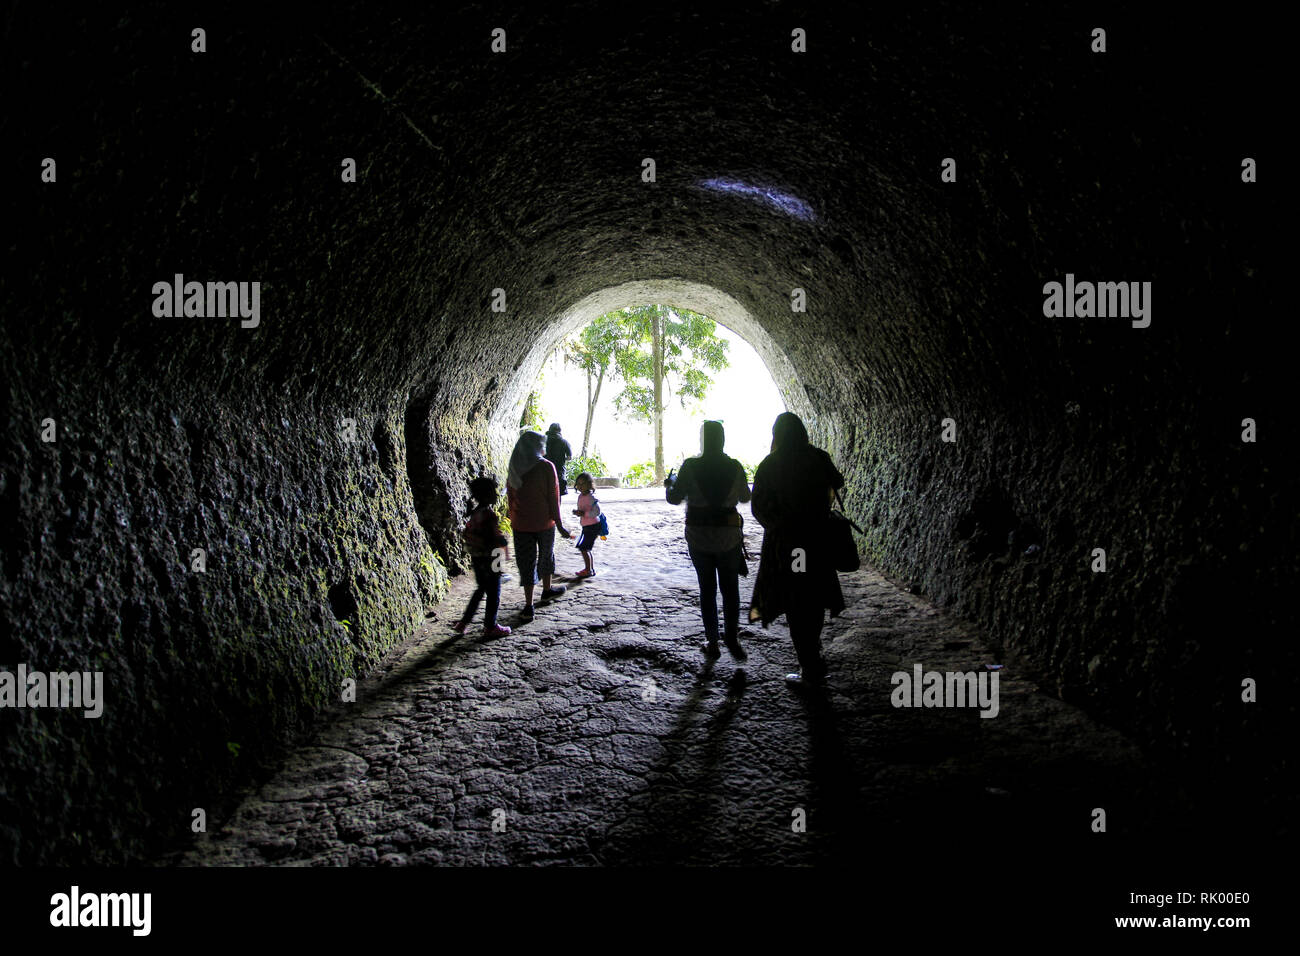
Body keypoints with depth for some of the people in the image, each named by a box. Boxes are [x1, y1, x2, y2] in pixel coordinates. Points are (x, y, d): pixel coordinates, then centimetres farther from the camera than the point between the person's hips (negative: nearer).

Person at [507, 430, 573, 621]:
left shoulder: (514, 469, -1)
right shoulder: (546, 467, -14)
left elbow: (510, 497, 6)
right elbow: (553, 498, -12)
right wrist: (559, 524, -5)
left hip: (520, 524, 3)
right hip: (543, 522, -3)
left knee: (526, 562, 7)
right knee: (546, 555, 21)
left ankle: (528, 605, 5)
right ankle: (547, 590, 42)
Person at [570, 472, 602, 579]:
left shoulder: (591, 497, -17)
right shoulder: (580, 496, 9)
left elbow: (597, 511, -25)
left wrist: (584, 513, -24)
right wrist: (577, 512, -1)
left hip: (593, 526, -9)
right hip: (586, 526, 9)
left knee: (583, 548, -8)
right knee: (587, 549, 14)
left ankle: (588, 570, 1)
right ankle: (592, 569, 24)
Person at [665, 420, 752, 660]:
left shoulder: (690, 466, -11)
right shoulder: (735, 467, -6)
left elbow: (674, 498, -6)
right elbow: (745, 497, 9)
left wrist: (668, 485, 15)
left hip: (698, 536, 0)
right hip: (729, 535, 0)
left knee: (707, 589, 12)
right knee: (730, 589, 12)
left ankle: (712, 643, 14)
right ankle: (732, 637, 1)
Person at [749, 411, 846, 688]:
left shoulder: (769, 466, -11)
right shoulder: (818, 458, -4)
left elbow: (759, 507, -7)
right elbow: (837, 483, 15)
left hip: (785, 543, -4)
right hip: (818, 539, 4)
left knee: (796, 606, 4)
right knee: (814, 601, 19)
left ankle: (811, 671, 7)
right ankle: (814, 663, 34)